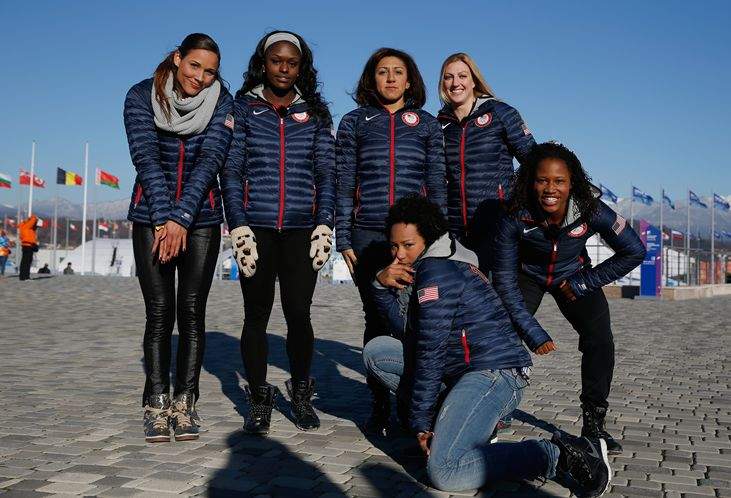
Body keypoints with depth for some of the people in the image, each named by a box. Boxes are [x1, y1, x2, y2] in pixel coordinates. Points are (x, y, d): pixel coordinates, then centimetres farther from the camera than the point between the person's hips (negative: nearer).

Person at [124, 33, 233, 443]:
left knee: (192, 310, -2)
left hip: (201, 217, 0)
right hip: (151, 216, 0)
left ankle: (186, 402, 6)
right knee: (159, 311, -3)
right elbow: (146, 157, -9)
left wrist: (181, 217, -19)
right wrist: (164, 218, -19)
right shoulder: (141, 97, 0)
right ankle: (157, 404, 3)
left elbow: (211, 159, -10)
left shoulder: (222, 102, 0)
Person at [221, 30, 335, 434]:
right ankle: (258, 399, 15)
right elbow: (231, 171, 4)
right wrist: (238, 226, -6)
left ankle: (300, 392, 18)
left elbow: (326, 173, 10)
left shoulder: (314, 113, 13)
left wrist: (324, 225, -1)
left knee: (299, 314, -3)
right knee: (257, 315, 2)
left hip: (301, 229, 1)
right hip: (256, 227, 0)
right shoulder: (242, 108, 10)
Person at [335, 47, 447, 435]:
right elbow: (344, 184, 8)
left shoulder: (426, 124, 13)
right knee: (376, 320, 1)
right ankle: (379, 406, 12)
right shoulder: (355, 122, 12)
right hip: (368, 237, 0)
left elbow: (437, 184, 11)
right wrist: (344, 240, 1)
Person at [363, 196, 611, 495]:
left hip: (494, 372, -10)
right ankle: (447, 421, 4)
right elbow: (407, 332, 11)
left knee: (443, 472, -25)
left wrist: (420, 422, -11)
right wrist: (383, 286, -3)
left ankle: (562, 455, -15)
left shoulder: (436, 271, -10)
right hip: (460, 372, 10)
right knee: (376, 351, 7)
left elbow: (430, 350, -14)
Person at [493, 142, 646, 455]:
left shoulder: (591, 211, -29)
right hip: (527, 276, -1)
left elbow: (634, 252, -16)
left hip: (573, 276, 1)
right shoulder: (515, 218, -32)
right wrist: (534, 334, -28)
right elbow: (505, 282, -25)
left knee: (600, 341, -17)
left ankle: (593, 424, -1)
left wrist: (584, 283, -18)